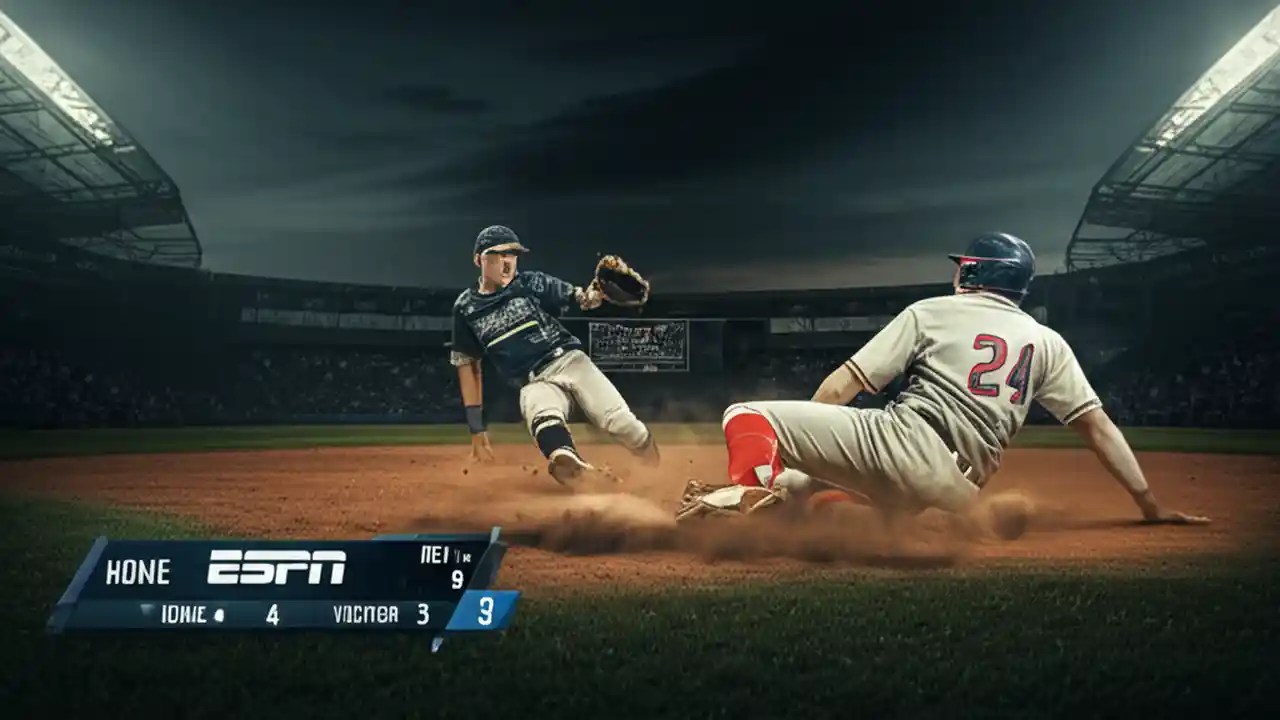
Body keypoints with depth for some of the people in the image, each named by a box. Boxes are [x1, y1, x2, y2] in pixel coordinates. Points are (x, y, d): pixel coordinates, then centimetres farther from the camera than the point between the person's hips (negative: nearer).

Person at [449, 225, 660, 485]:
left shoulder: (531, 283, 5)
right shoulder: (466, 308, 8)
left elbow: (580, 298, -3)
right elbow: (467, 365, 13)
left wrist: (597, 293, -30)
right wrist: (476, 427, 9)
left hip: (569, 361, 0)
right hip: (533, 384, 0)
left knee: (619, 422, -20)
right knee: (544, 419, -36)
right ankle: (566, 459, -65)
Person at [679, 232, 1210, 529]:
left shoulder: (931, 312, 10)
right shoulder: (1048, 344, 19)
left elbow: (839, 389, 5)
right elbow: (1098, 425, 13)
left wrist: (790, 441, 14)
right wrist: (1150, 506, 16)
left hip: (894, 438, -5)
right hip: (949, 492, 5)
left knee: (747, 416, 2)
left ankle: (756, 489, -27)